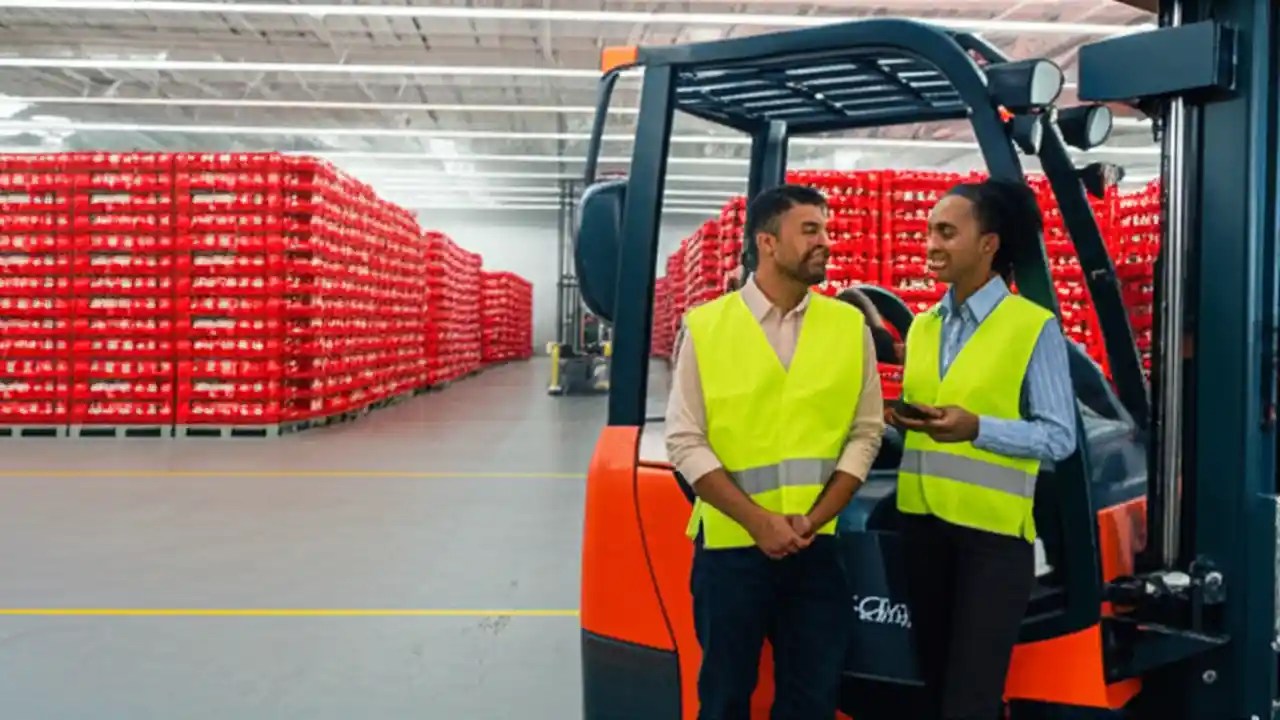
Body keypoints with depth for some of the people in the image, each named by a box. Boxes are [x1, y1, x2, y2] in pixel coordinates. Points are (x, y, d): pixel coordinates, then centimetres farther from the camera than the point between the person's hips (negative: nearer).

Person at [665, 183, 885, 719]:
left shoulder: (850, 327, 3)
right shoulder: (706, 326, -4)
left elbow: (865, 434, 4)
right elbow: (685, 441, -6)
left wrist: (813, 519, -8)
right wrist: (759, 522, -13)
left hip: (817, 549, 2)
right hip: (730, 545, -2)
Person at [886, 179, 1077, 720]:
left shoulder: (1035, 326, -8)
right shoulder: (922, 326, 11)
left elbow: (1059, 437, -10)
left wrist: (976, 428, -23)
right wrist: (900, 420, -3)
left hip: (993, 527, -6)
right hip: (922, 521, 6)